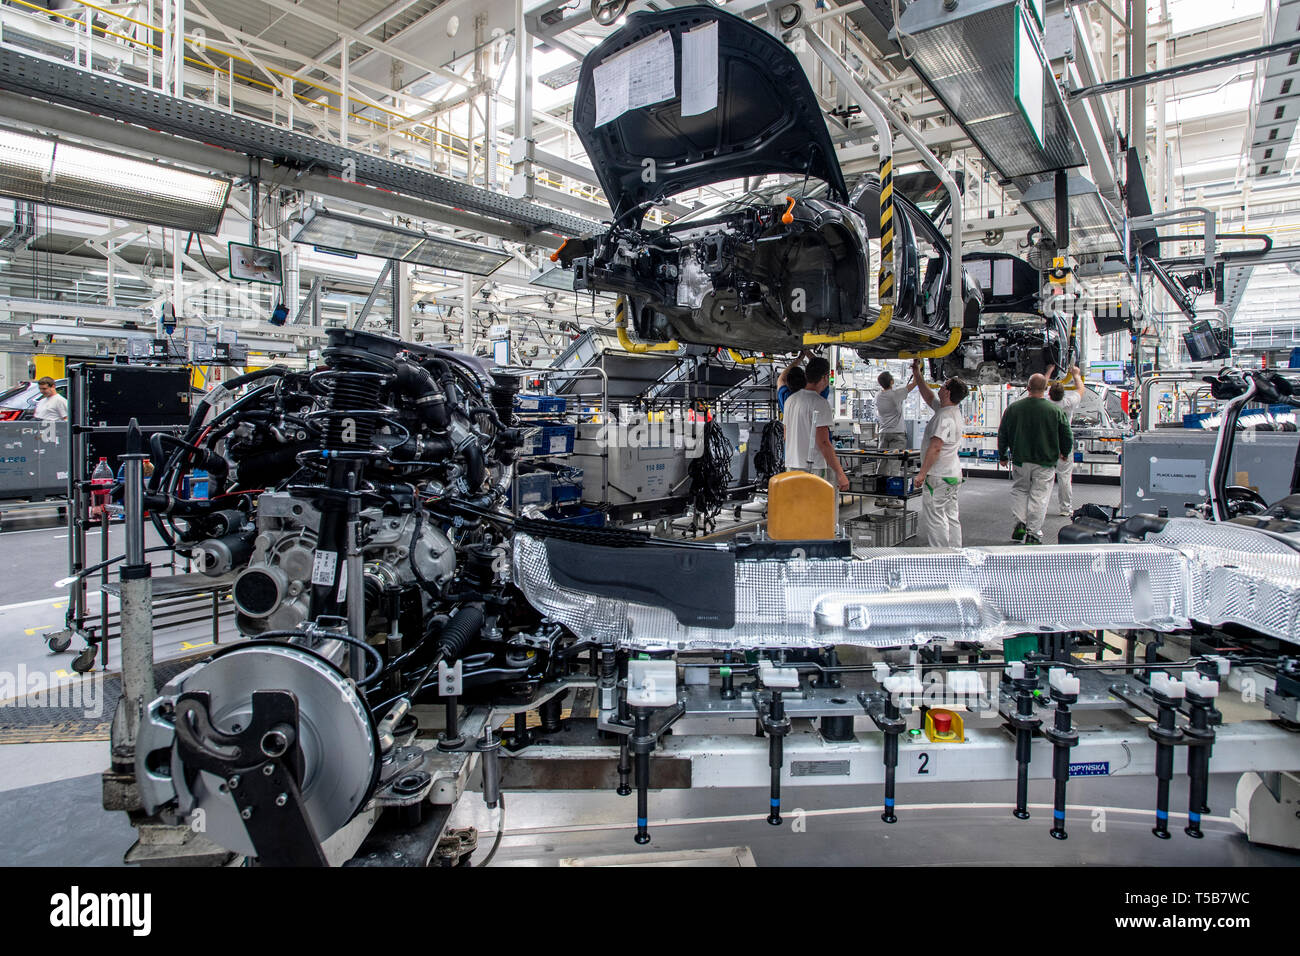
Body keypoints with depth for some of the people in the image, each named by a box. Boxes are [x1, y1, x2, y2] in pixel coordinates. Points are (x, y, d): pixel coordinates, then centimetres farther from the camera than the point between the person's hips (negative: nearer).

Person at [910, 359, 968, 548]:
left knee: (934, 518, -5)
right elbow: (929, 397, 26)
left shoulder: (944, 417, -20)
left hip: (938, 477, -10)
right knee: (951, 517, 15)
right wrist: (918, 375, 28)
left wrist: (922, 473, -23)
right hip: (953, 475, 10)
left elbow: (935, 448, -25)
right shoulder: (954, 411, 11)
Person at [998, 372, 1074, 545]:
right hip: (1045, 461, -1)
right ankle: (1033, 533, 6)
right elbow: (1067, 436, 0)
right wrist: (1065, 452, 20)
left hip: (1020, 460, 1)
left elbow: (1002, 434, 4)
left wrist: (1002, 455, 18)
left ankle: (1020, 523, 5)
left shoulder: (1013, 408, -4)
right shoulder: (1055, 410, -8)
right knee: (1039, 495, 4)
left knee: (1019, 490, 18)